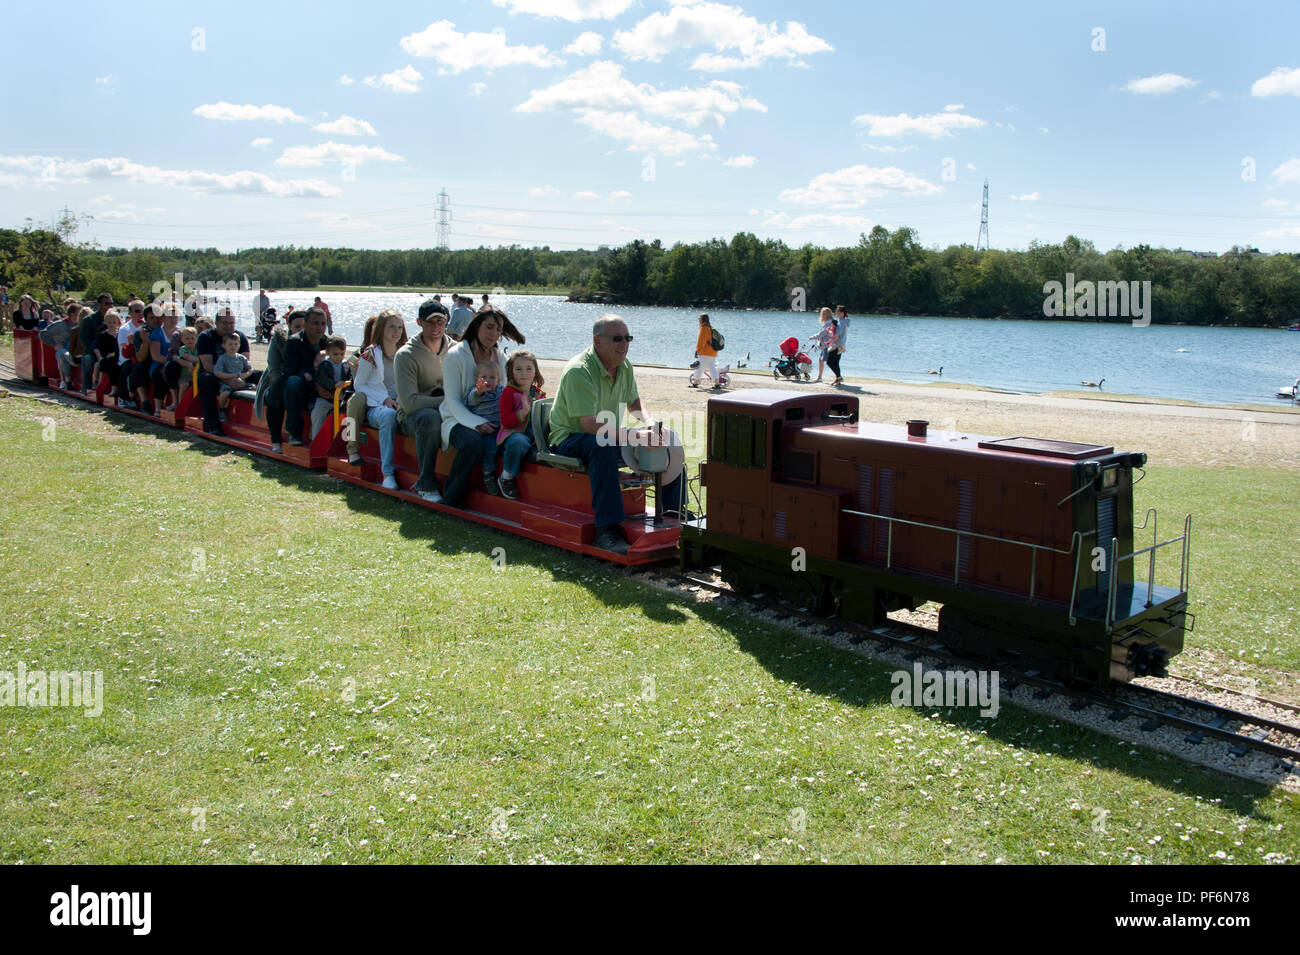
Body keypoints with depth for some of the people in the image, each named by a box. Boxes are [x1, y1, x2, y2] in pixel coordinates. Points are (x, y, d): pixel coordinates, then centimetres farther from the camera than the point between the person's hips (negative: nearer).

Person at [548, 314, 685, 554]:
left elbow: (633, 401, 20)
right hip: (569, 439, -8)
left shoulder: (624, 366, 2)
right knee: (603, 445, -41)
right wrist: (635, 436, -41)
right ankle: (607, 528, -42)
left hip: (610, 436, 8)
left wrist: (648, 422, -3)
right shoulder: (578, 371, -25)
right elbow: (589, 424, -33)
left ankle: (675, 511, 18)